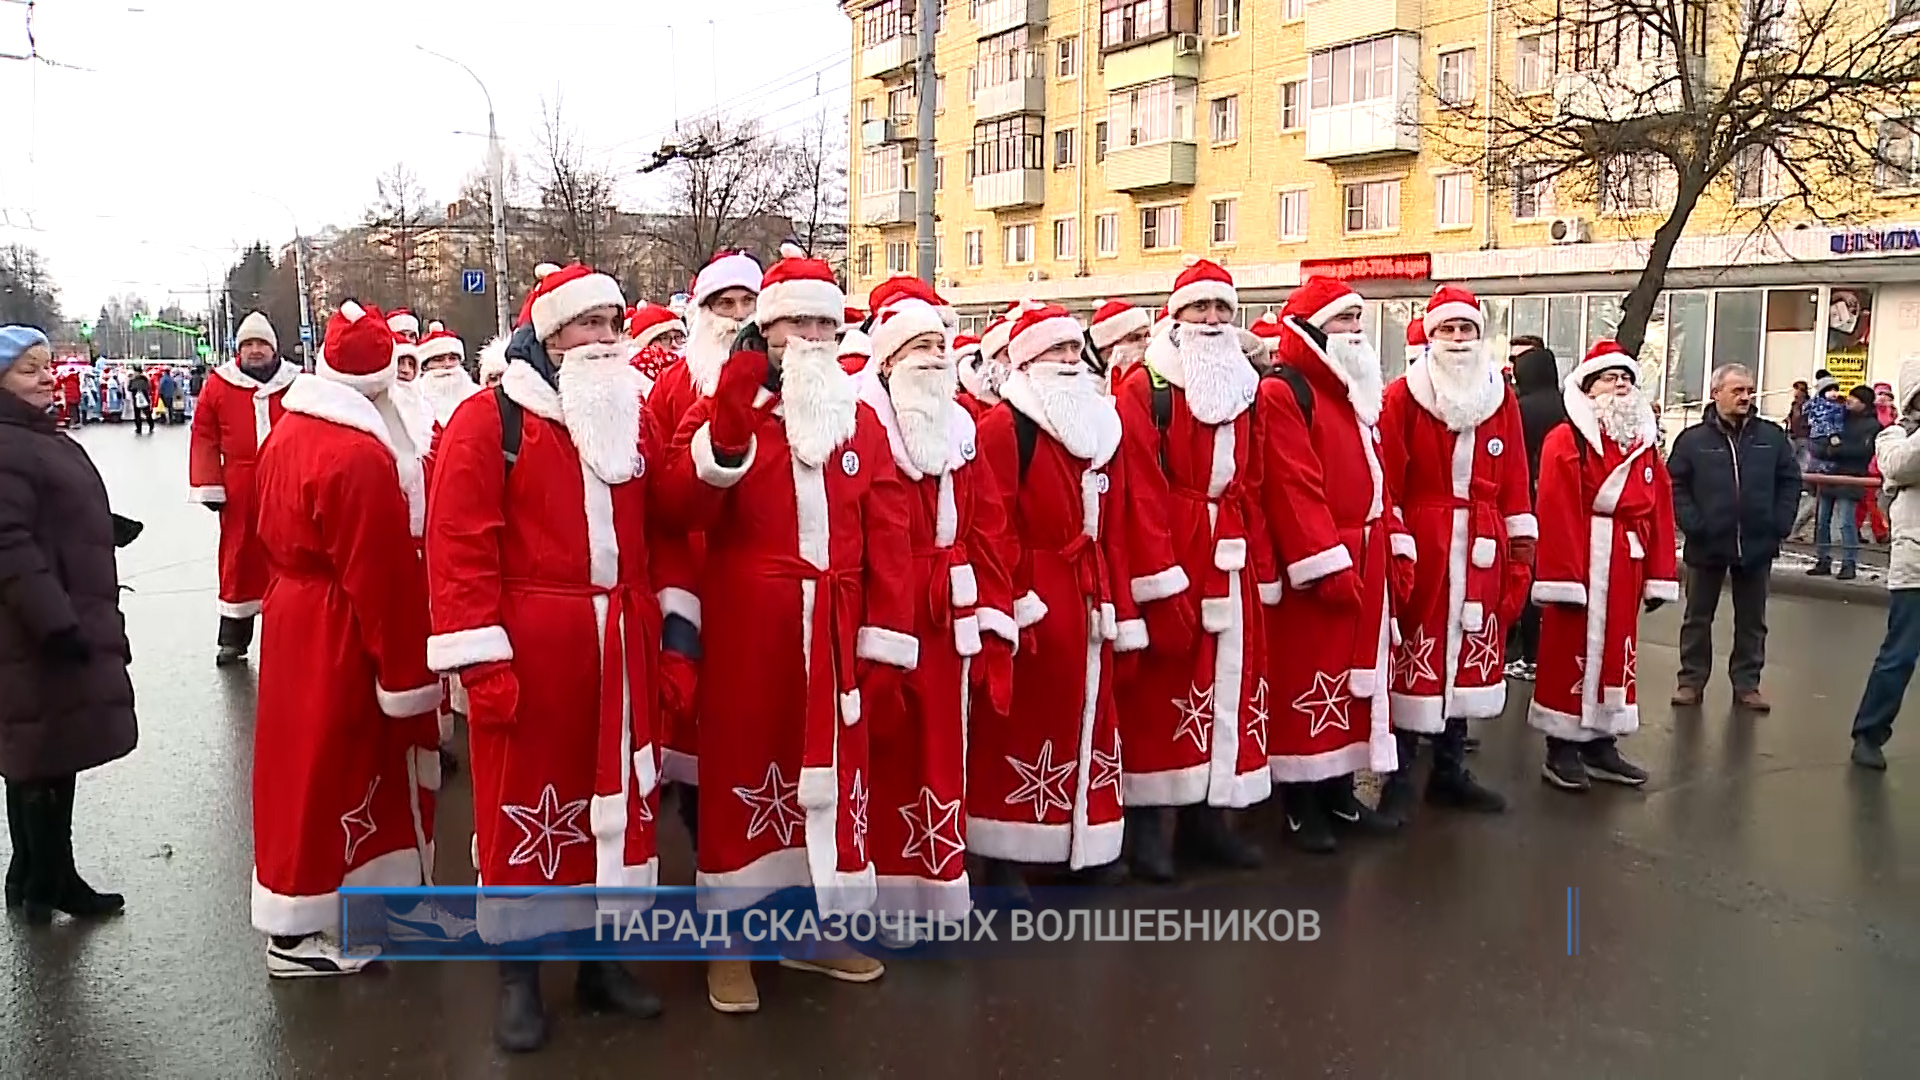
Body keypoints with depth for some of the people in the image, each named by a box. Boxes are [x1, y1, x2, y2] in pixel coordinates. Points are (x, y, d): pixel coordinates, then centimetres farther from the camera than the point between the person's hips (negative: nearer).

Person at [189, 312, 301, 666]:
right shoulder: (219, 385, 4)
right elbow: (204, 439, 3)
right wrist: (209, 487, -1)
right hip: (239, 493, 0)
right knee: (239, 558, 7)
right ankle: (232, 639, 18)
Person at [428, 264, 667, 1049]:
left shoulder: (636, 418, 11)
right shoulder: (490, 420, -7)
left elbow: (663, 536, 13)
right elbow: (459, 545, -12)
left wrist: (673, 634, 9)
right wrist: (480, 658, -16)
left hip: (622, 644, 5)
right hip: (529, 647, -5)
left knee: (617, 795, 12)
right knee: (526, 804, 6)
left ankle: (604, 957, 28)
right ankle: (519, 975, 21)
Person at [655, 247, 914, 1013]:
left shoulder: (861, 419, 9)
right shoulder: (722, 410, 1)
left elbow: (888, 538, 4)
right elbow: (680, 509, -15)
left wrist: (885, 643, -2)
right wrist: (728, 428, -28)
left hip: (834, 633, 3)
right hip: (745, 629, -3)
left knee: (833, 770, 10)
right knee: (743, 770, 5)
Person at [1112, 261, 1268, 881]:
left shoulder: (1242, 390, 15)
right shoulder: (1143, 387, -5)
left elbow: (1252, 489, 15)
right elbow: (1141, 493, -12)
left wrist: (1263, 573, 9)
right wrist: (1162, 586, -17)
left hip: (1231, 564, 6)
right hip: (1167, 558, -6)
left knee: (1229, 685, 9)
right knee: (1159, 692, 0)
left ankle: (1206, 817, 20)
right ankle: (1147, 824, 10)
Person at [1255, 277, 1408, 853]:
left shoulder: (1356, 393, 18)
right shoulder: (1282, 393, -11)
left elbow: (1376, 477, 20)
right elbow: (1293, 488, -19)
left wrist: (1396, 547, 13)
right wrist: (1329, 563, -23)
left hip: (1365, 562, 9)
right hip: (1315, 568, -9)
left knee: (1354, 673, 14)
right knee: (1306, 682, -2)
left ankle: (1339, 790, 26)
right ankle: (1299, 805, 9)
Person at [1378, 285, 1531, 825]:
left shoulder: (1501, 398, 10)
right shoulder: (1402, 396, -3)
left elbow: (1515, 481, 10)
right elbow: (1386, 480, -8)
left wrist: (1520, 551, 7)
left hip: (1480, 550, 5)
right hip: (1419, 546, -5)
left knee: (1467, 656, 11)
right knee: (1413, 657, -2)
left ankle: (1450, 770, 24)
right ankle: (1399, 779, 7)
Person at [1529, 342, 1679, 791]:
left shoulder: (1644, 445, 14)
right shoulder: (1565, 441, -9)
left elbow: (1660, 514, 12)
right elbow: (1556, 514, -17)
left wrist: (1659, 576, 8)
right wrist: (1561, 577, -22)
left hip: (1625, 566, 7)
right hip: (1579, 564, -7)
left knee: (1617, 654, 13)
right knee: (1570, 654, 0)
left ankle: (1601, 744, 24)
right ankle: (1561, 749, 10)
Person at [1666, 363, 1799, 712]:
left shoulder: (1772, 436, 2)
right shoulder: (1693, 439, -5)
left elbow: (1789, 481, 6)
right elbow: (1675, 485, -4)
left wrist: (1780, 524, -4)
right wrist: (1692, 523, -14)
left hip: (1757, 545, 2)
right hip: (1707, 545, -2)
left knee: (1752, 621, 11)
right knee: (1698, 618, 9)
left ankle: (1746, 682, 22)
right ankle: (1691, 679, 18)